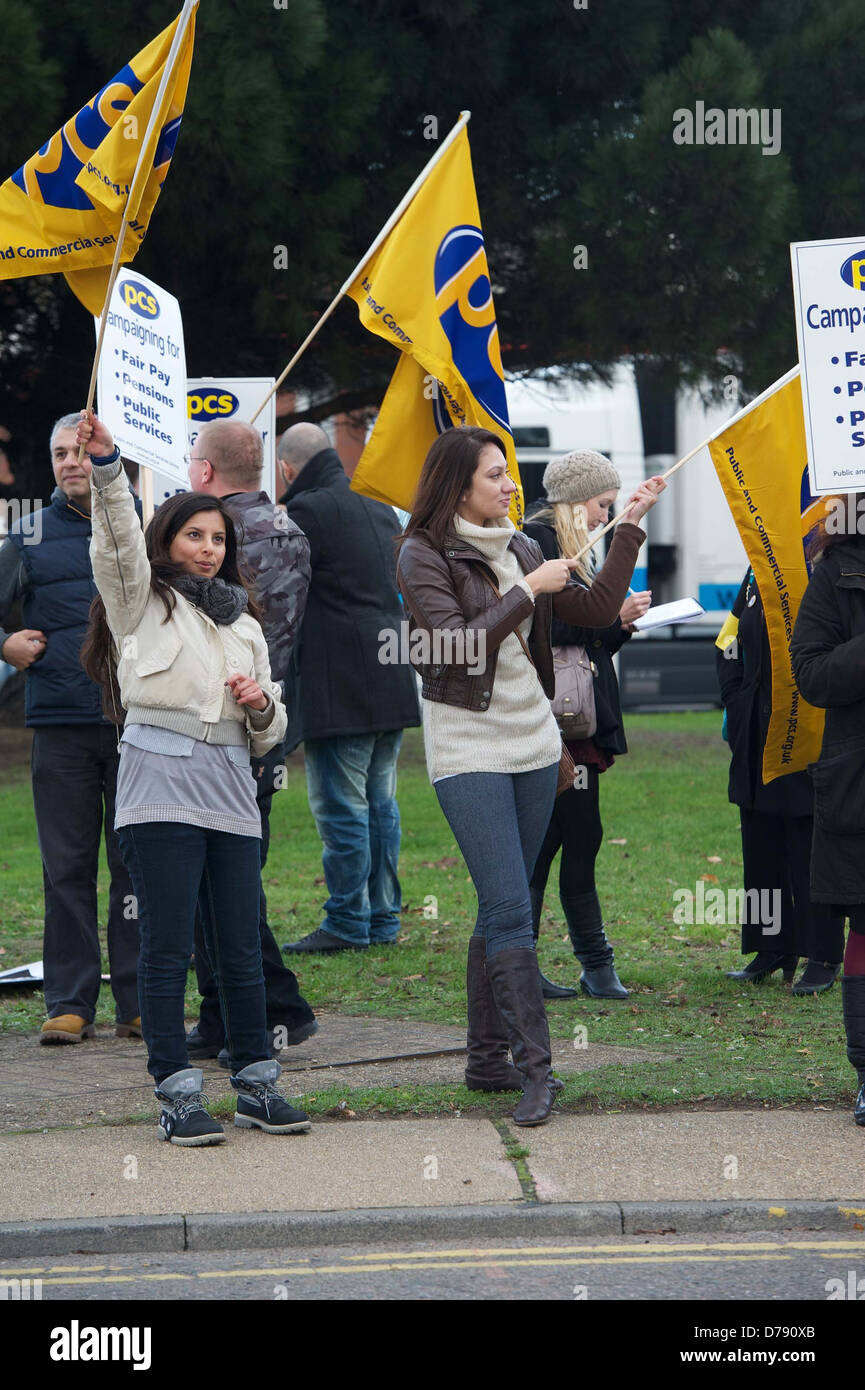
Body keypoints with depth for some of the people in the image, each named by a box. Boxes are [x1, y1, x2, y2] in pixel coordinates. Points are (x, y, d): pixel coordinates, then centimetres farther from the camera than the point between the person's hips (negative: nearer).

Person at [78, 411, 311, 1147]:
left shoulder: (245, 624, 24)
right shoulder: (143, 601, 10)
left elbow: (270, 736, 26)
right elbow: (119, 539, -10)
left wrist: (263, 706, 3)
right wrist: (106, 466, -25)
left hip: (230, 791, 5)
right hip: (161, 785, -5)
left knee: (242, 949, 5)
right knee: (167, 948, -6)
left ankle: (257, 1086, 13)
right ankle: (179, 1096, -5)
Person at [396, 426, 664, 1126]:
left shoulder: (520, 549, 11)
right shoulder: (423, 555, -7)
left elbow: (598, 610, 11)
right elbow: (458, 644, -18)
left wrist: (632, 525, 7)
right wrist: (529, 591, -14)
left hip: (534, 741, 6)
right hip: (469, 747, -6)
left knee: (503, 906, 9)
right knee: (509, 907, -12)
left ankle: (488, 1057, 16)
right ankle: (535, 1067, -14)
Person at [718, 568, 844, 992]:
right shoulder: (757, 576, 10)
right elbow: (728, 646, 19)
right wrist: (737, 703, 10)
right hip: (757, 737, 7)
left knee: (810, 842, -2)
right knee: (761, 844, 11)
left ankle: (823, 958, 5)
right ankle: (773, 951, 21)